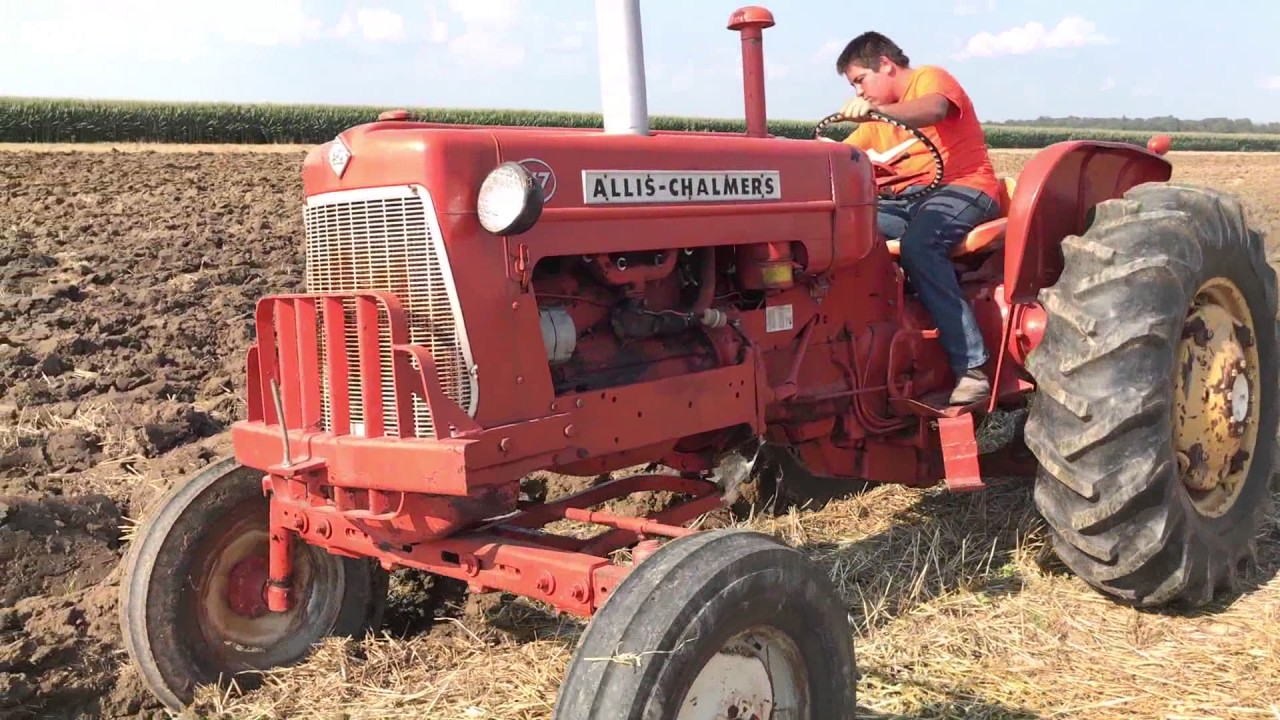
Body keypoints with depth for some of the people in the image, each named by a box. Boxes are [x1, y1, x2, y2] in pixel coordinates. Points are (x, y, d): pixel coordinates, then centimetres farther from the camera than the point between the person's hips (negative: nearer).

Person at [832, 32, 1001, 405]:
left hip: (961, 189, -7)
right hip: (907, 200, 8)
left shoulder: (931, 77, 0)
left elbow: (933, 110, -25)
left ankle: (971, 368, -38)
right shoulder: (877, 123, 25)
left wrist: (876, 109, -42)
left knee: (917, 244, -38)